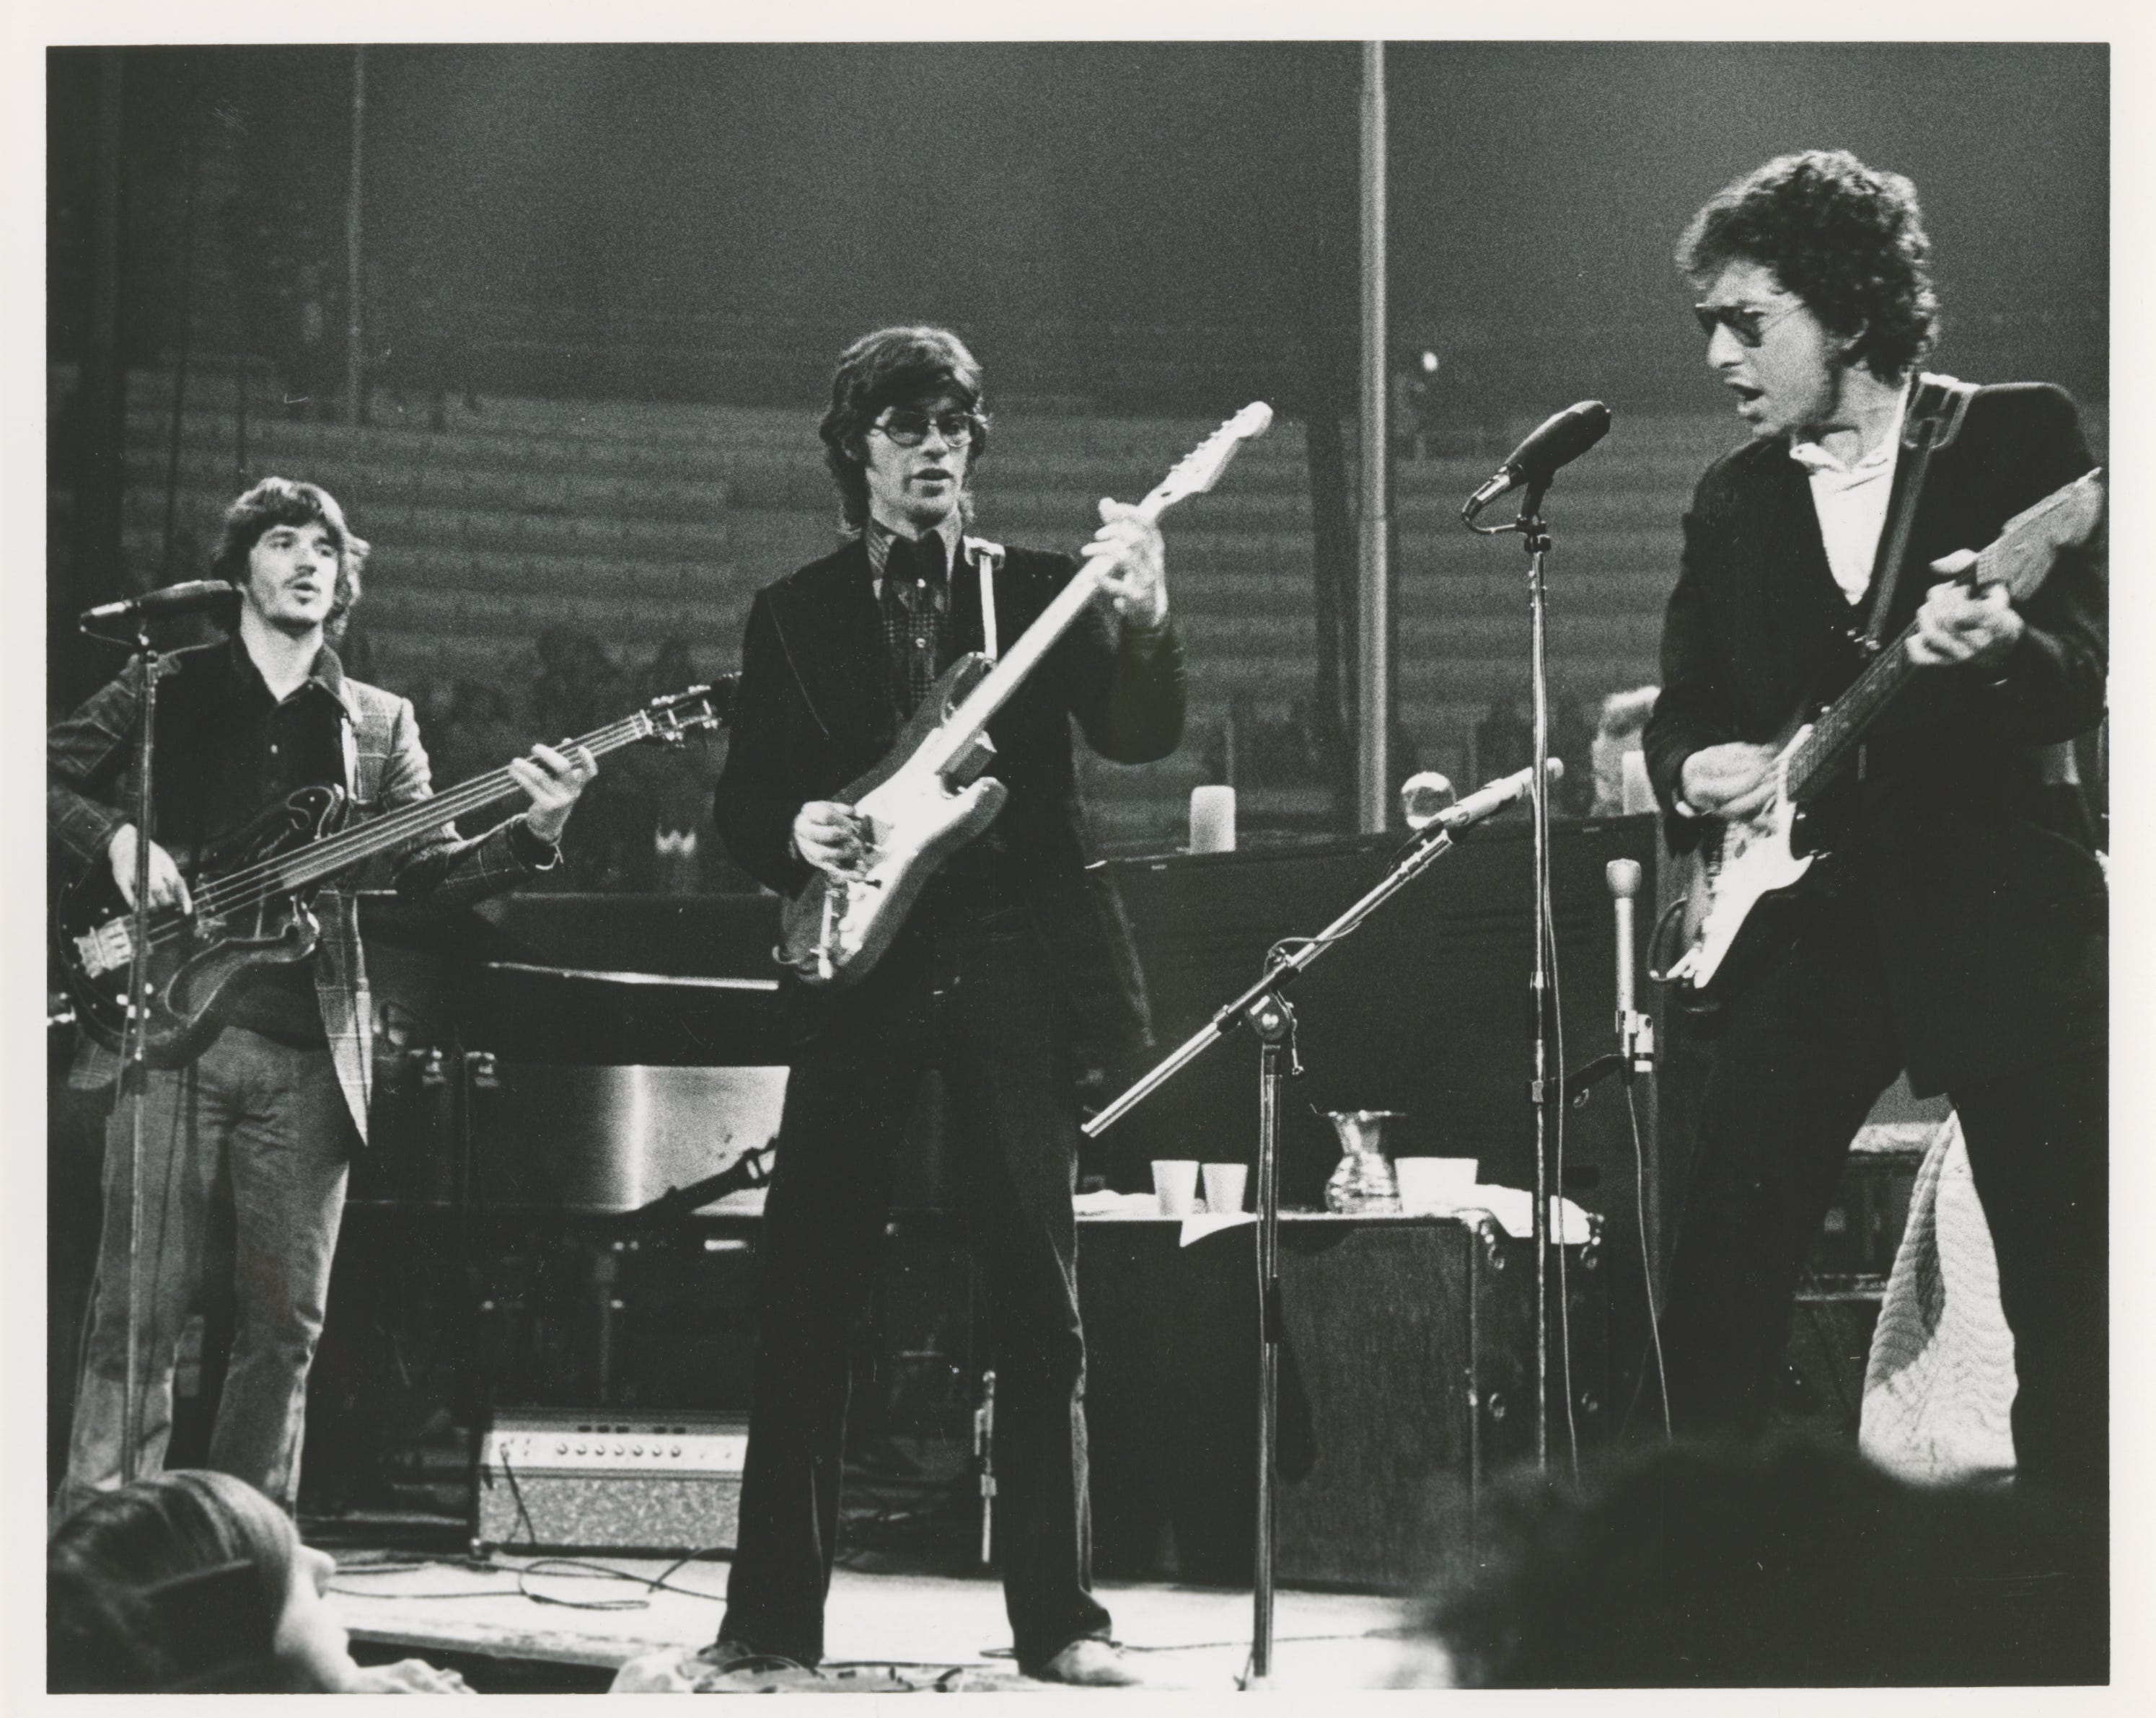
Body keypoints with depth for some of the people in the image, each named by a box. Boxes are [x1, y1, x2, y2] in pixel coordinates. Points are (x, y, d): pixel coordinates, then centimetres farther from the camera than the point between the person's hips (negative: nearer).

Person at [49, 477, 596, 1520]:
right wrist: (117, 839, -12)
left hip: (309, 1049, 3)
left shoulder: (378, 726, 17)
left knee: (286, 1320, 3)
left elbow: (432, 872, 9)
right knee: (139, 1306, -7)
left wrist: (533, 834, -8)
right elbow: (47, 776, 6)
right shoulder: (163, 692, 10)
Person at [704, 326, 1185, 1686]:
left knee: (1038, 1291, -2)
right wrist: (795, 833, -11)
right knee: (808, 1291, -3)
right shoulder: (796, 615, 11)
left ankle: (1058, 1615, 0)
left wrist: (1142, 620, -23)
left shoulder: (1037, 590, 9)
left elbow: (1140, 736, -5)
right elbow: (741, 799, 11)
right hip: (861, 963, 1)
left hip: (1014, 959, -1)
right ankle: (774, 1613, 2)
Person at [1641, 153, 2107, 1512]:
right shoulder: (1732, 499, 14)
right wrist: (1696, 768, -6)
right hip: (1805, 926, 4)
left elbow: (2089, 674, -9)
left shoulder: (2022, 439, 0)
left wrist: (1999, 651, -31)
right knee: (1722, 1283, -3)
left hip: (2005, 918, -4)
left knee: (2069, 1292, -4)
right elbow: (1687, 703, 18)